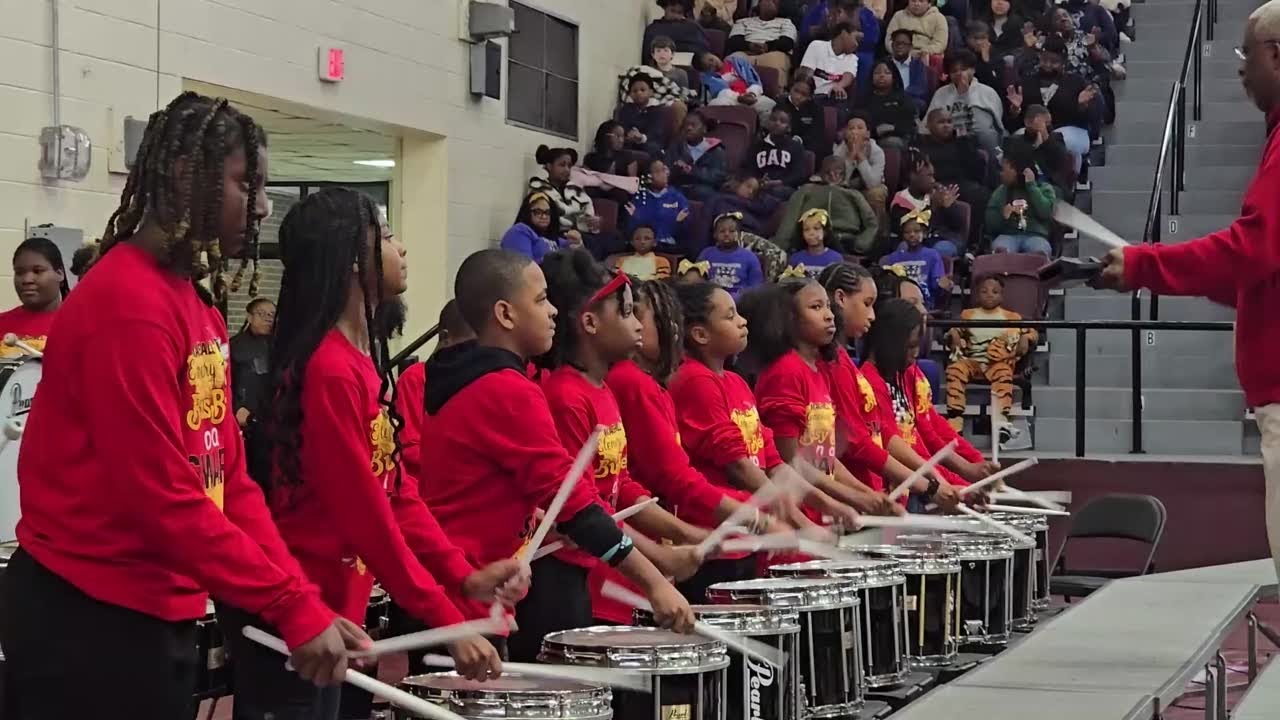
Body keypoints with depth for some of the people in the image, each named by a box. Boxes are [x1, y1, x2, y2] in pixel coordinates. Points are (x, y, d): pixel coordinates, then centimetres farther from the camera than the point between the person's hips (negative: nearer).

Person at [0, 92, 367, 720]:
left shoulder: (198, 302, 14)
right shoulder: (129, 303, -18)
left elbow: (228, 479, 10)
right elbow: (162, 499, -22)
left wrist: (304, 602, -1)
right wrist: (294, 607, -20)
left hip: (157, 615, 9)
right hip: (87, 622, -9)